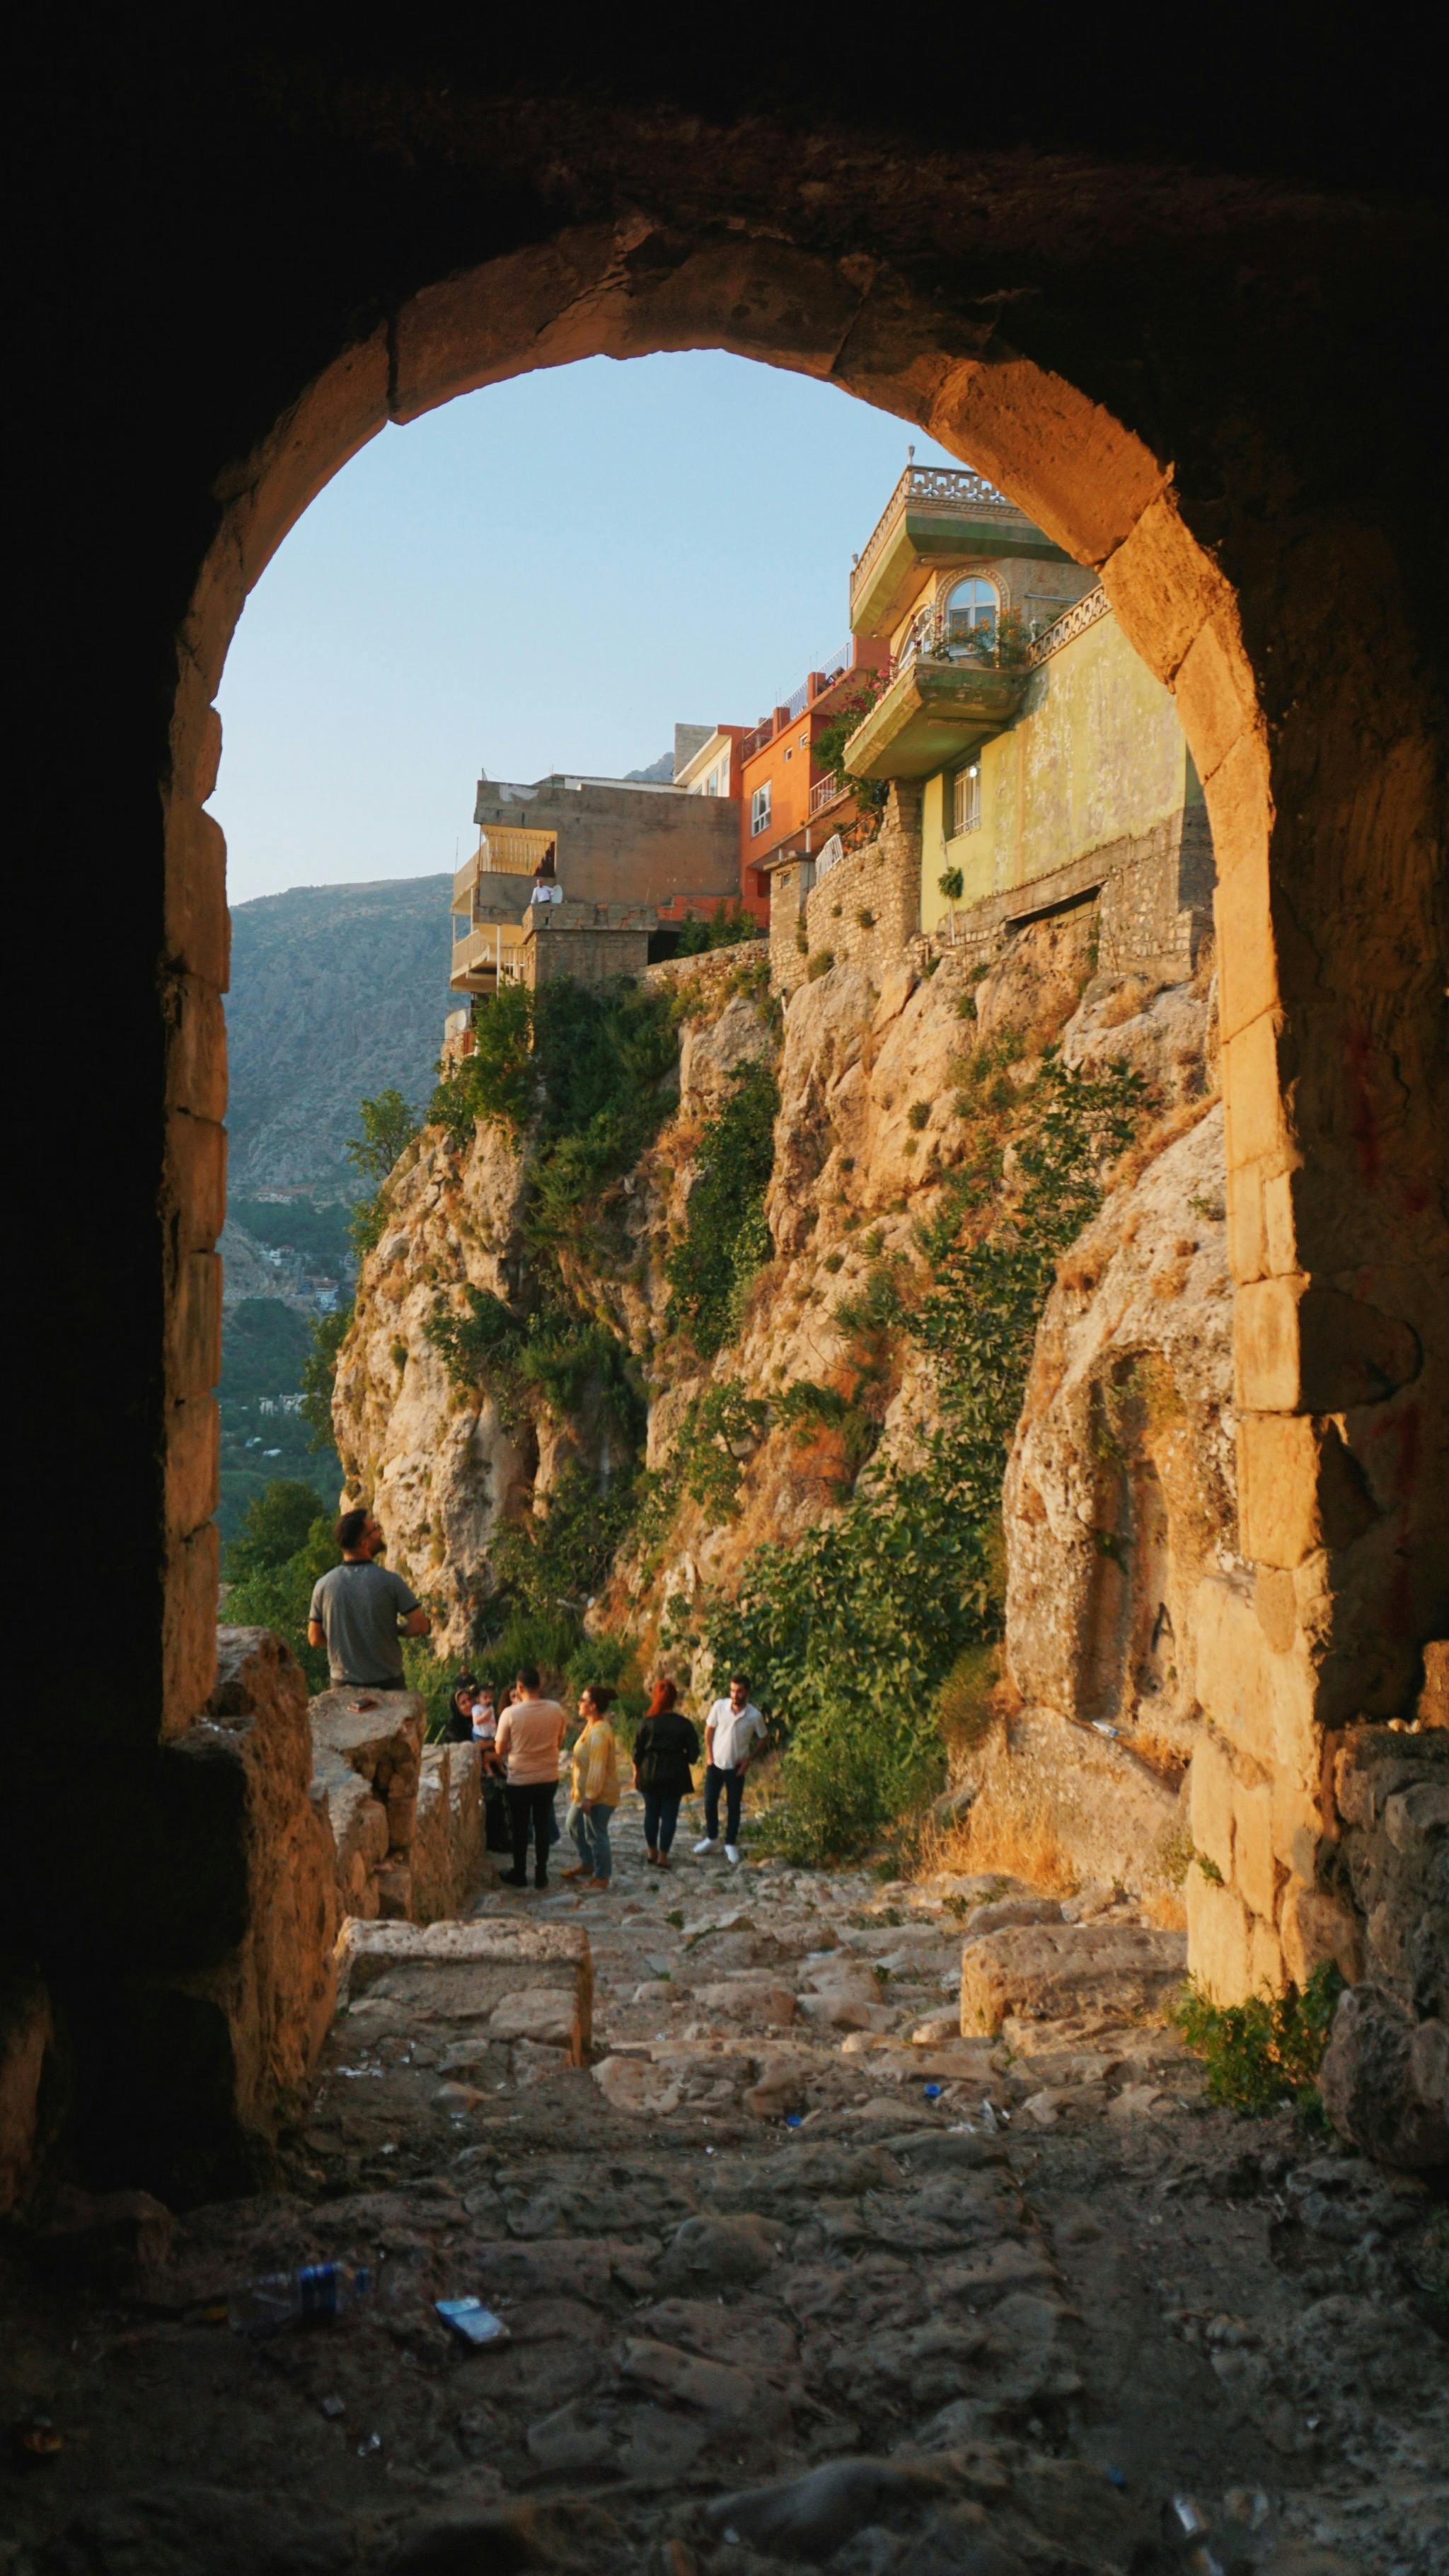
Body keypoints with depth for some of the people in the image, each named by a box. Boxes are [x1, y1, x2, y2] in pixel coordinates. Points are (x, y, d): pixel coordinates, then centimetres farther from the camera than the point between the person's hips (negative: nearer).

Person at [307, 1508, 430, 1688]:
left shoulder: (324, 1585, -5)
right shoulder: (389, 1581, -14)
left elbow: (315, 1638, 2)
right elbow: (420, 1626, -13)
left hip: (343, 1685, 3)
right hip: (388, 1683, -3)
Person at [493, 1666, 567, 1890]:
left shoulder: (511, 1713, -18)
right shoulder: (556, 1710, -8)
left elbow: (500, 1749, -7)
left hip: (520, 1780, -3)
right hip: (548, 1777, 3)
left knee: (520, 1828, 13)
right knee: (542, 1826, 15)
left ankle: (519, 1874, 23)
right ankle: (541, 1874, 21)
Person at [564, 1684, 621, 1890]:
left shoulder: (600, 1733, -26)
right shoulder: (591, 1727, 7)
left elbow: (598, 1768, -27)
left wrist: (589, 1797, -24)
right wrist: (575, 1788, 19)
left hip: (599, 1795, -11)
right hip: (585, 1791, 11)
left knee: (595, 1835, 2)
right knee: (575, 1825, 22)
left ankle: (602, 1877, 16)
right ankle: (587, 1864, 38)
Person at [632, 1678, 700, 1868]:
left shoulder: (648, 1722, -7)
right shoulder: (684, 1724, -8)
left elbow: (638, 1749, -3)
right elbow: (693, 1752, -4)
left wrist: (637, 1771, 10)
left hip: (650, 1774, 1)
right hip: (674, 1774, -1)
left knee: (651, 1813, 16)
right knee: (669, 1815, 6)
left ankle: (652, 1852, 25)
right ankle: (663, 1857, 5)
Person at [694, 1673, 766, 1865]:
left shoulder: (754, 1715, -16)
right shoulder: (719, 1706, -13)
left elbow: (762, 1738, 1)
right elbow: (709, 1730, 1)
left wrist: (749, 1759, -6)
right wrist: (709, 1755, -4)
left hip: (737, 1767, -1)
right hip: (715, 1763, 1)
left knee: (734, 1806, 6)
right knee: (710, 1802, 8)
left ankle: (731, 1844, 20)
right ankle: (711, 1838, 27)